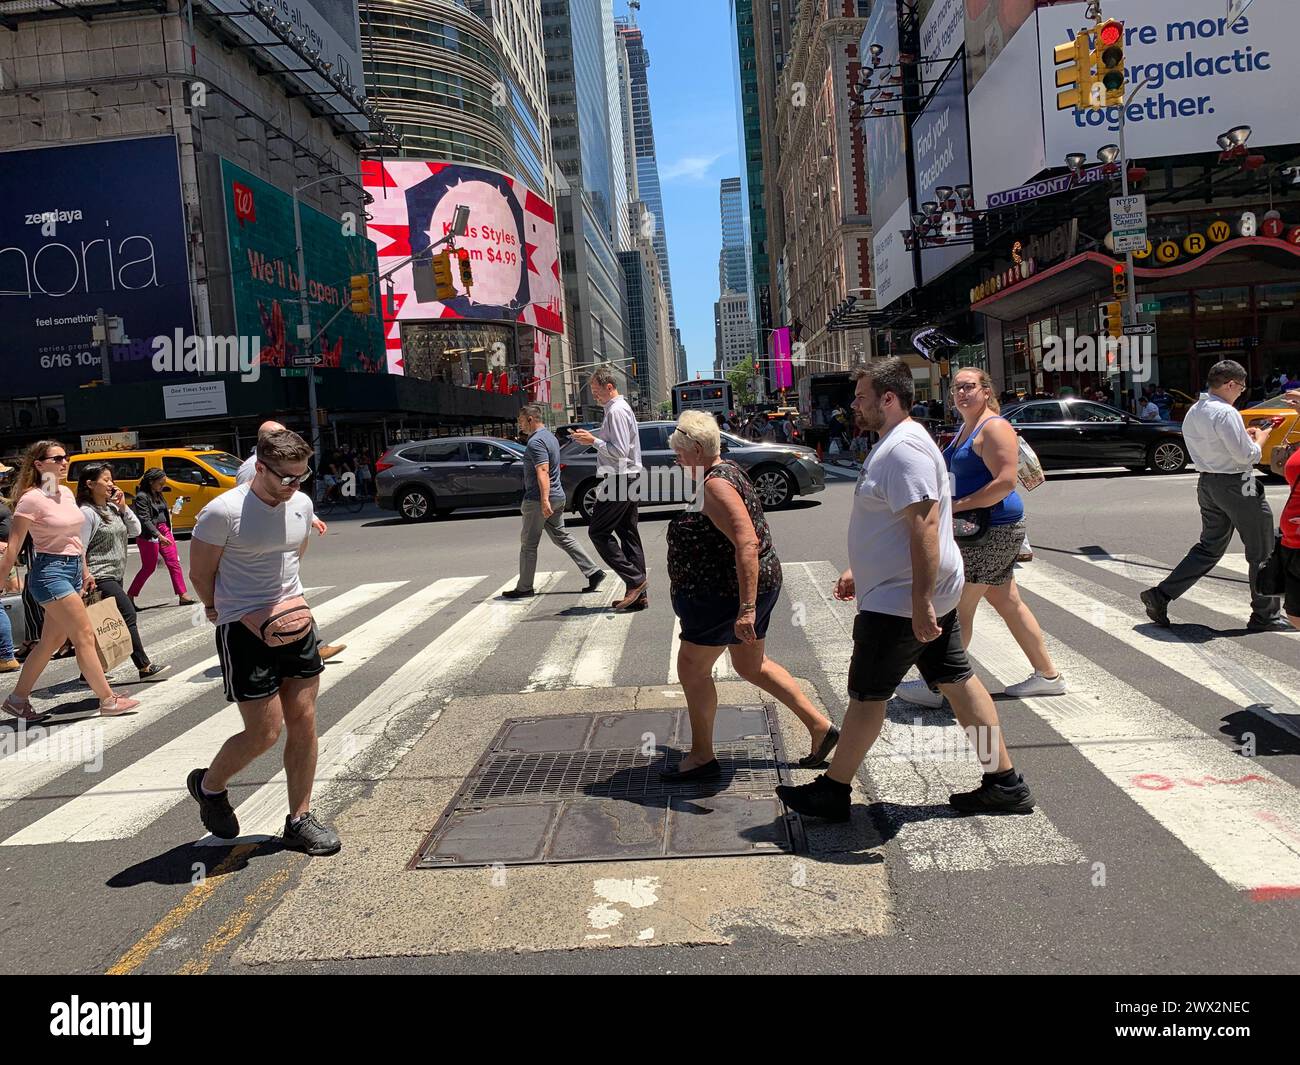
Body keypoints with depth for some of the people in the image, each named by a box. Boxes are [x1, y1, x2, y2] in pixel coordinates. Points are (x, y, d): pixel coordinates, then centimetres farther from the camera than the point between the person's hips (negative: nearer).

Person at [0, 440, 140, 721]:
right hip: (50, 571, -8)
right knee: (85, 636, -6)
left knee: (51, 642, 13)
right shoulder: (32, 499, -13)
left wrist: (84, 570, 23)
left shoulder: (66, 493, 10)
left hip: (73, 569, 8)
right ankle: (108, 700, 1)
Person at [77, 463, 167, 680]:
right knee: (128, 614, -11)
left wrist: (123, 506, 3)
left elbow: (135, 530, 13)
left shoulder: (113, 507, 12)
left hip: (116, 575, 8)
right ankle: (144, 667, -8)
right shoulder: (87, 512, -12)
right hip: (100, 577, -8)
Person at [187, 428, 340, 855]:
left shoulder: (301, 505, 4)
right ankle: (209, 785, 28)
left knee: (304, 723, 6)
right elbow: (200, 572, -5)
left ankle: (300, 821, 19)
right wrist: (221, 609, 9)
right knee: (266, 731, -2)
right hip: (244, 629, -6)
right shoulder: (223, 512, -17)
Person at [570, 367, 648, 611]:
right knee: (628, 534, 10)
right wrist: (593, 438, 15)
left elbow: (619, 451, -21)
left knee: (598, 532, -6)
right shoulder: (622, 408, 18)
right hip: (629, 479, 10)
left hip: (619, 480, -10)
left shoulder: (616, 411, -15)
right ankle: (638, 594, 13)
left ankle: (634, 580, -8)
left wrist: (594, 440, -14)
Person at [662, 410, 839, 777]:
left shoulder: (716, 485, -21)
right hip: (742, 590, 10)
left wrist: (746, 607, -34)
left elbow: (747, 543, -31)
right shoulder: (726, 471, 11)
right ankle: (819, 725, 24)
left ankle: (702, 757, 15)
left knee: (692, 667, 3)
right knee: (752, 666, 20)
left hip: (730, 593, -10)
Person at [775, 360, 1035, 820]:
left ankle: (833, 791, 14)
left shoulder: (904, 449, -21)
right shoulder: (893, 444, 14)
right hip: (927, 595, 11)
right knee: (957, 681, 13)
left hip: (900, 602, -11)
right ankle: (1004, 783, 21)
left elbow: (924, 527, -28)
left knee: (866, 695, 1)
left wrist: (921, 603, -30)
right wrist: (857, 571, 25)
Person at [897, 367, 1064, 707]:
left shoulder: (994, 428, -14)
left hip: (993, 532, -10)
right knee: (1009, 604, 15)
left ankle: (937, 687, 4)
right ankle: (1048, 675, 24)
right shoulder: (965, 429, 17)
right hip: (978, 530, 10)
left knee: (959, 607, -4)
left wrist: (957, 506, -22)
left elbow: (1005, 481, -24)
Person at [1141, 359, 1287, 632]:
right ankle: (1265, 616, 16)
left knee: (1209, 548, 16)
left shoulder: (1193, 413, 8)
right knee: (1261, 553, 7)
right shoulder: (1226, 413, -19)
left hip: (1208, 483, 8)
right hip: (1237, 486, -8)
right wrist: (1260, 438, 0)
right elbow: (1247, 456, -19)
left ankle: (1161, 595, 7)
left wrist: (1243, 435, 14)